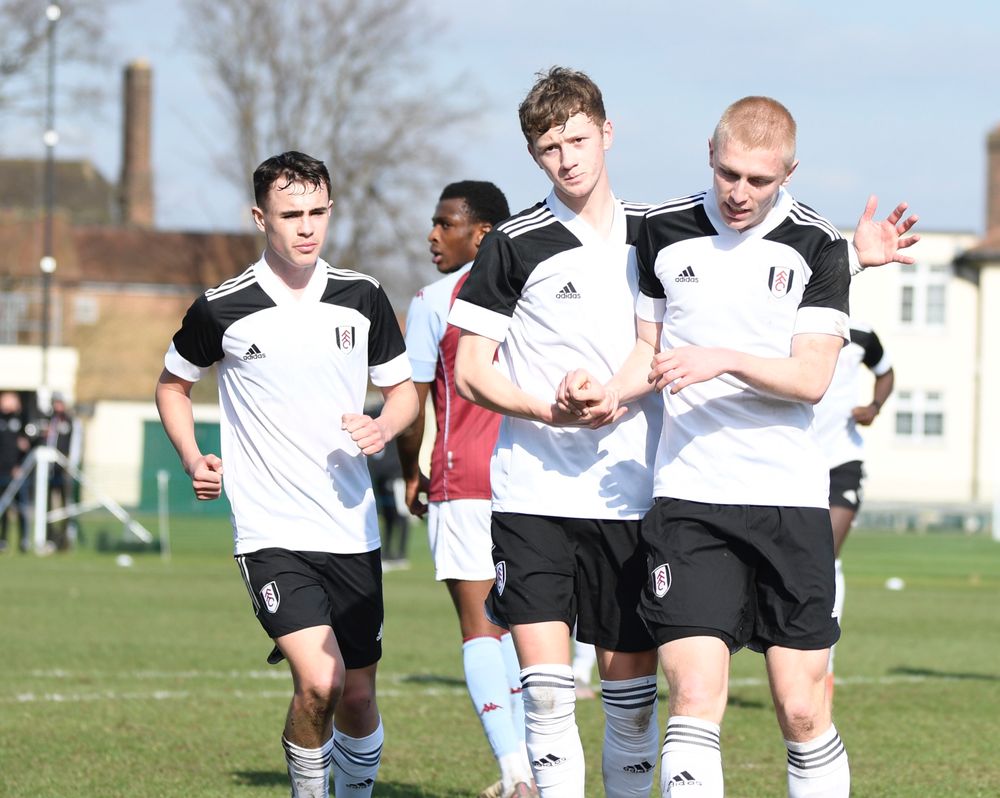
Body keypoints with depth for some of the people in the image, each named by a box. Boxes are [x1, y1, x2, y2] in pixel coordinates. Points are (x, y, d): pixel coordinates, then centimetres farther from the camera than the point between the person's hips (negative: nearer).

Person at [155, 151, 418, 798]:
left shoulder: (363, 297, 3)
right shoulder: (221, 308, -3)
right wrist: (193, 458, 1)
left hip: (352, 530, 3)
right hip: (270, 533, -3)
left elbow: (403, 389, 15)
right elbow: (173, 384, 15)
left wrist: (384, 428, -7)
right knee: (318, 680, -21)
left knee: (358, 695, 8)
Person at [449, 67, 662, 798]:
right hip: (532, 495, -3)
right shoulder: (514, 245, -2)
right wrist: (547, 411, -15)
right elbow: (469, 372, -2)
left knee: (632, 684, 5)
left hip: (629, 496, 3)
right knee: (546, 686, -12)